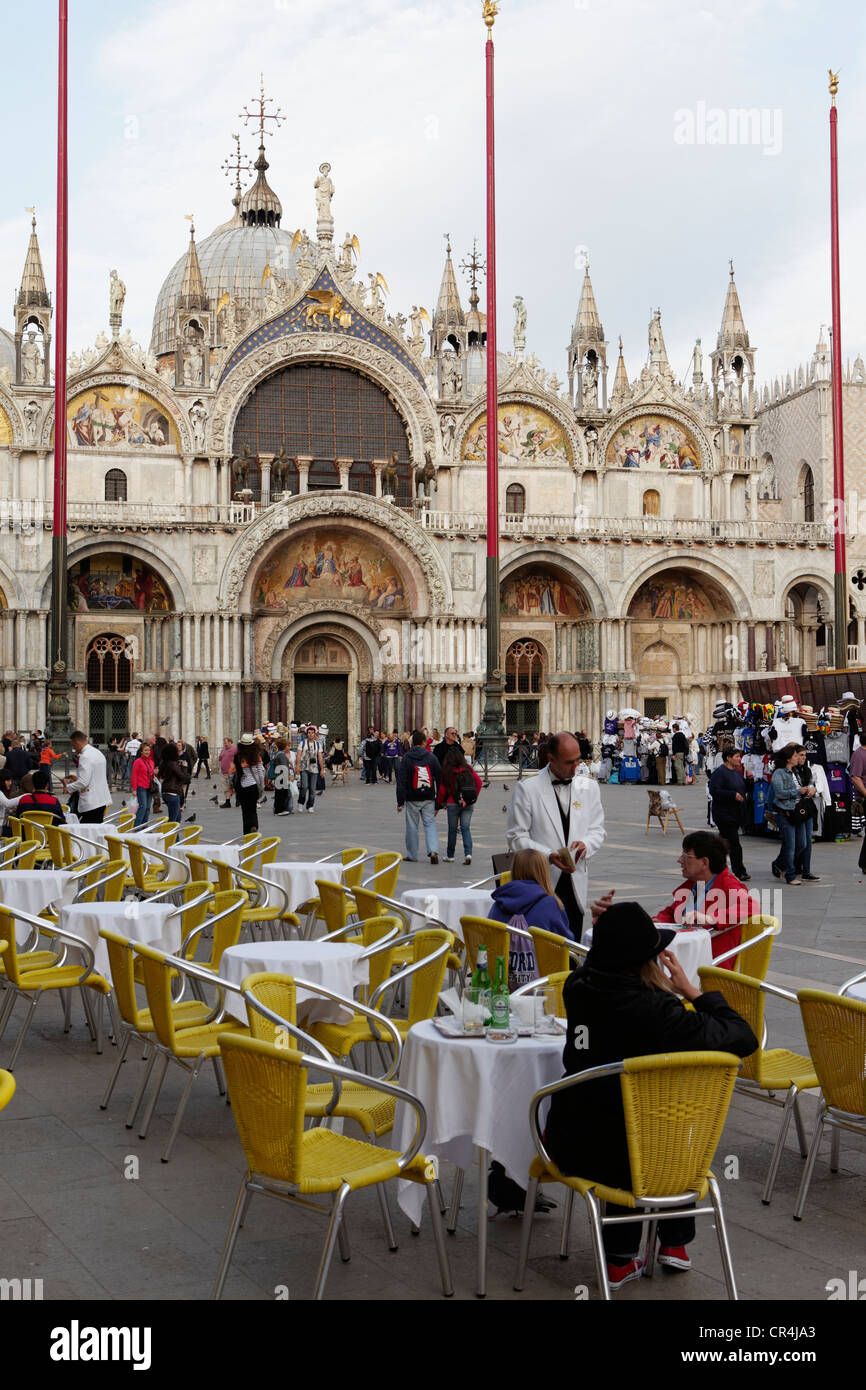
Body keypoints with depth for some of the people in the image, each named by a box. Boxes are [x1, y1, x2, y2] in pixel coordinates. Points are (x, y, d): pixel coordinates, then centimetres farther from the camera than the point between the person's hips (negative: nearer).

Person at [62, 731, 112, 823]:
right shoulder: (98, 753, 14)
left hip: (90, 803, -10)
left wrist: (68, 787, -5)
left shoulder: (85, 757, -15)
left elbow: (83, 782, -20)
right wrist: (76, 779, 21)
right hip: (102, 800, 10)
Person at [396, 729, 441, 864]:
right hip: (429, 799, 1)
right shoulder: (432, 758, 0)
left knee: (412, 826, 9)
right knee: (430, 824, 7)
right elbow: (439, 779, 2)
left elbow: (401, 781, -5)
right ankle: (433, 850, -12)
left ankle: (411, 854, 15)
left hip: (412, 799, -1)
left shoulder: (406, 759, -3)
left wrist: (400, 802, -1)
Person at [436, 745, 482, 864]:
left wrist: (439, 803, 10)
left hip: (453, 804, -2)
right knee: (465, 828, 5)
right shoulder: (468, 769, -2)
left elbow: (442, 790, -5)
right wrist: (475, 796, 14)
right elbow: (478, 782, 2)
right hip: (469, 804, 2)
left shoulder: (447, 772, -9)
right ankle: (468, 853, -11)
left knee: (452, 830, 10)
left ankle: (450, 855, 20)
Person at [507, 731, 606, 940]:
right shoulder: (527, 789, -3)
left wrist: (585, 844, -8)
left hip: (575, 883, 4)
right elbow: (516, 837, -3)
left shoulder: (589, 787, 11)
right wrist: (549, 855, -17)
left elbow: (597, 830, 15)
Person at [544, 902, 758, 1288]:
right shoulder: (657, 1010, -24)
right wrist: (691, 991, -8)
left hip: (570, 1146, 4)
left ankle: (621, 1262, 42)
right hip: (619, 1159, -4)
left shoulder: (577, 986, -5)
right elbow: (743, 1038, -16)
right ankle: (675, 1243, 44)